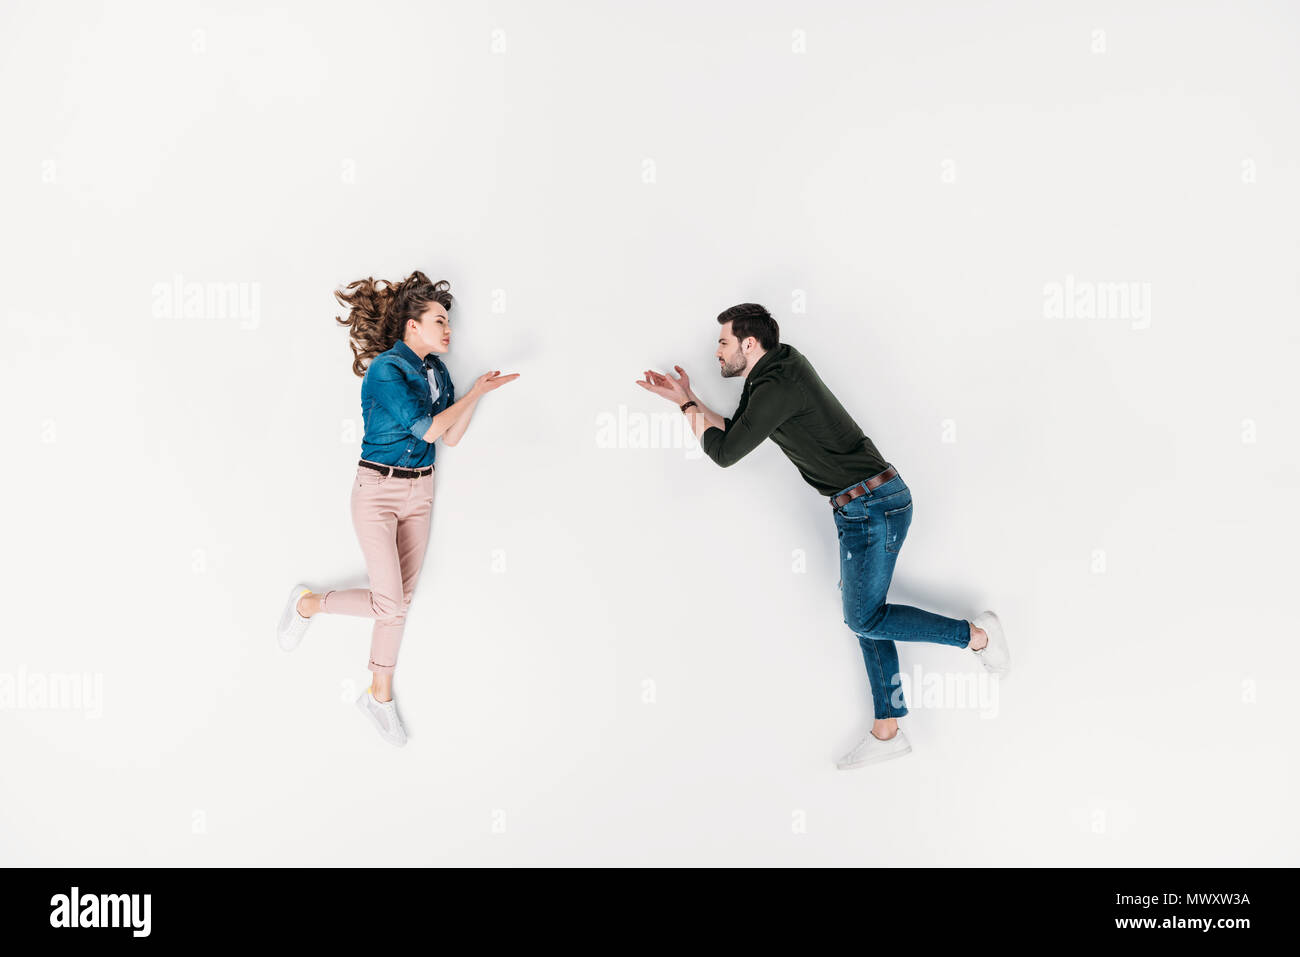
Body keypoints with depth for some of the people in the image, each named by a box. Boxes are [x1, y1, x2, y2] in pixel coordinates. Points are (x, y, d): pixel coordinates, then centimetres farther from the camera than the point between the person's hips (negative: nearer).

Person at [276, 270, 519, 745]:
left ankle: (379, 695, 26)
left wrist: (478, 391, -4)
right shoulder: (386, 370, -17)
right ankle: (307, 603, 17)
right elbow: (427, 429, -21)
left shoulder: (436, 371, 6)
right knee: (389, 604, -10)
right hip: (378, 489, -7)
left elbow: (451, 437, 6)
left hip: (420, 492, 7)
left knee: (400, 599, 11)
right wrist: (474, 392, -12)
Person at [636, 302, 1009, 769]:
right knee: (864, 615, 12)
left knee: (863, 618, -4)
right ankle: (887, 733, 18)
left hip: (872, 506, -10)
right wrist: (687, 398, 19)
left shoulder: (778, 386, -18)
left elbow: (724, 452, -13)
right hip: (866, 507, 10)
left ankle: (974, 633, 9)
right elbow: (734, 432, 22)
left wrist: (690, 410, 3)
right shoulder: (770, 373, 13)